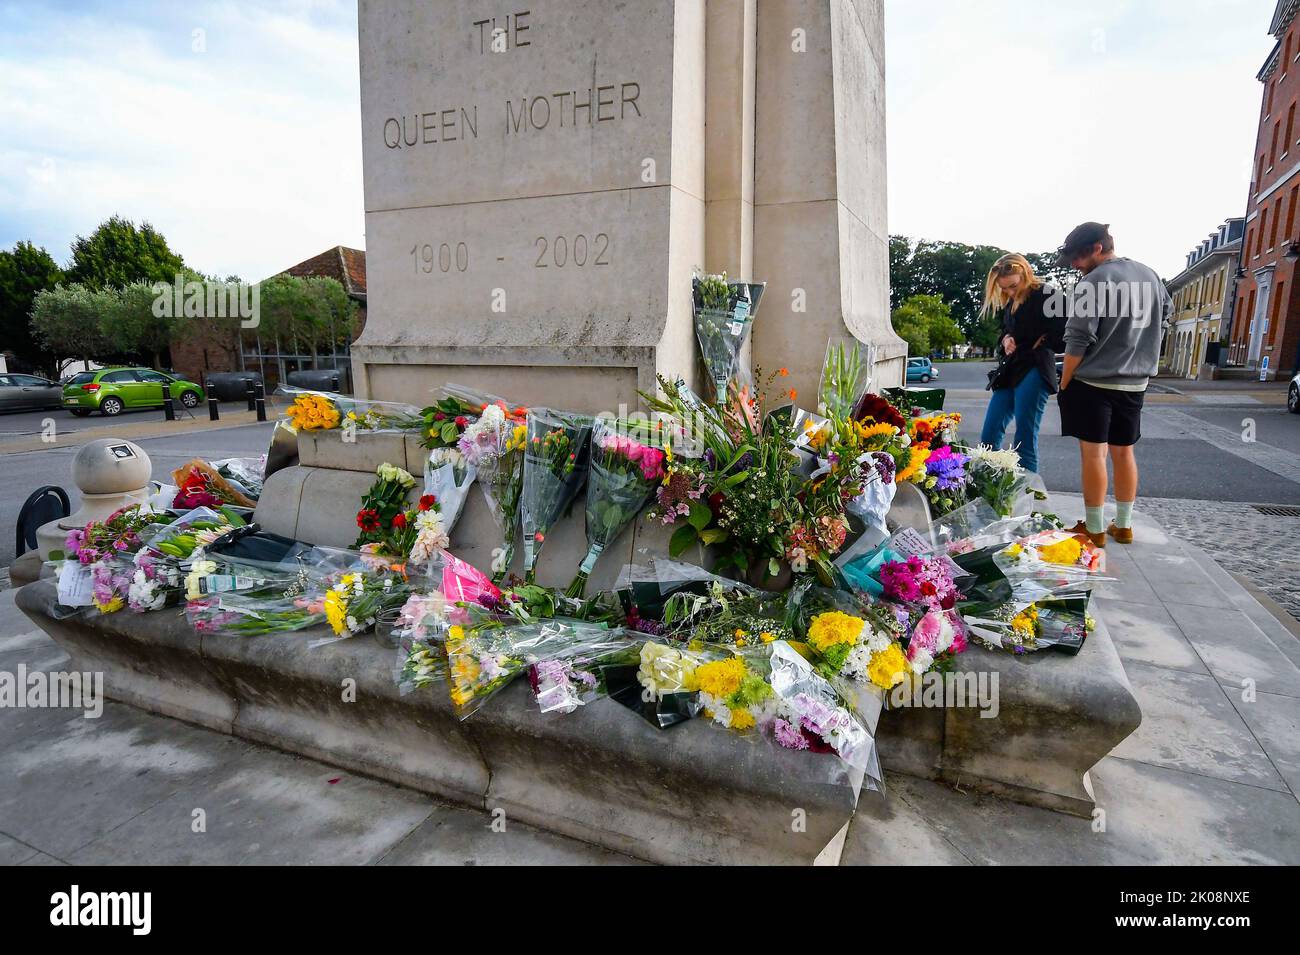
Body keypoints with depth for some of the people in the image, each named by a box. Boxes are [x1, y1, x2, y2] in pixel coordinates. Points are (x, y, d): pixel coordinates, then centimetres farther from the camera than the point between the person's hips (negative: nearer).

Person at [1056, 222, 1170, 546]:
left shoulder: (1093, 282, -15)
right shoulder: (1149, 275, 9)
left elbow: (1078, 340, -16)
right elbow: (1166, 311, 25)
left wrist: (1064, 385, -8)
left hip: (1093, 382, -7)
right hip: (1135, 382, 7)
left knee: (1093, 454, -1)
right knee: (1123, 453, 13)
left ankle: (1094, 530, 4)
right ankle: (1123, 526, 21)